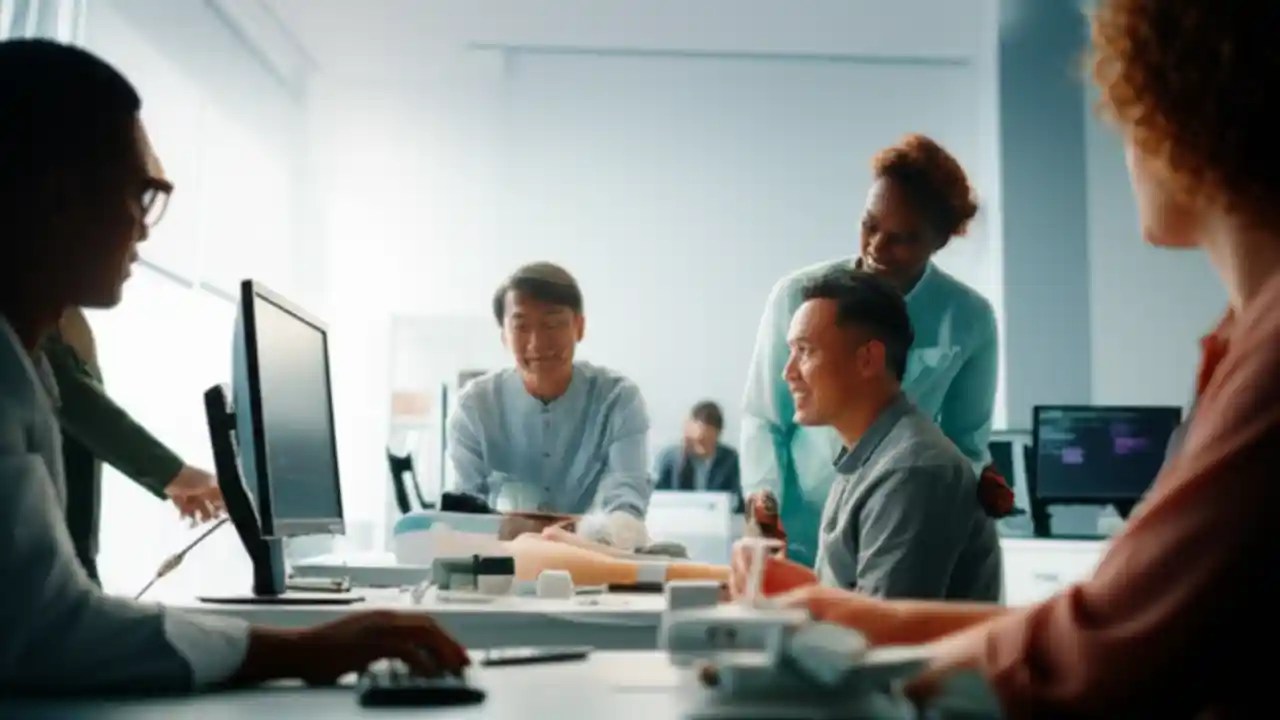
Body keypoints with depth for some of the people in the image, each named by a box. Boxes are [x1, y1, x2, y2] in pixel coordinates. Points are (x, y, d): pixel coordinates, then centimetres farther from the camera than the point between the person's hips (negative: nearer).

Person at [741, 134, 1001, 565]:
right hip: (798, 541, 0)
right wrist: (763, 495, -12)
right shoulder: (798, 296, -5)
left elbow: (966, 445, 6)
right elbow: (763, 419, 3)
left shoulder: (969, 320, -3)